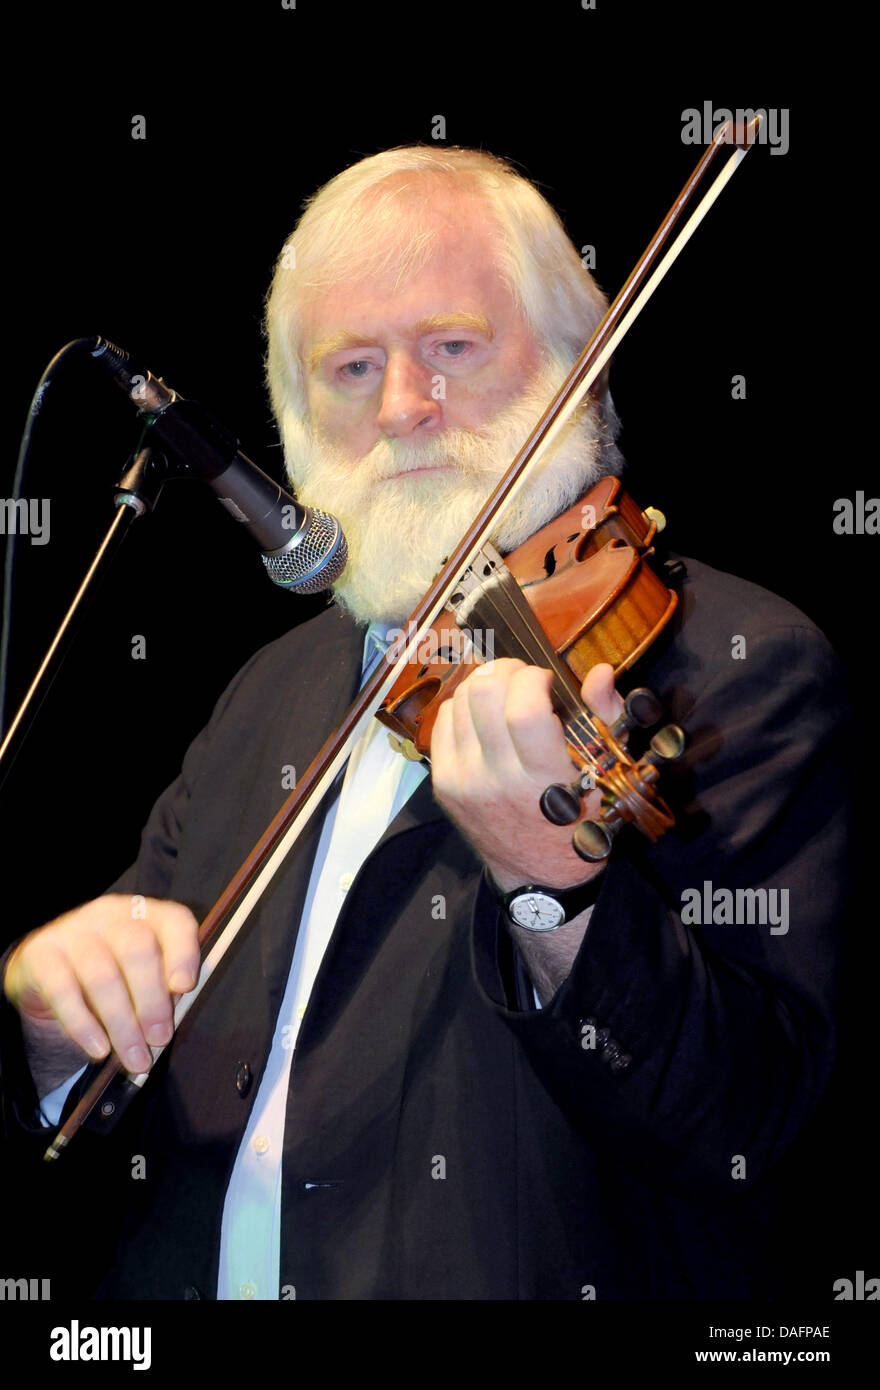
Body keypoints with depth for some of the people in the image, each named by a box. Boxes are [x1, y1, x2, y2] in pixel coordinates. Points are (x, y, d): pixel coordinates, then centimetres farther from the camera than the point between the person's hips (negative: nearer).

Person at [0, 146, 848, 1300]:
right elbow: (103, 1128, 12)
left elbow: (746, 1121, -14)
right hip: (191, 1279, 5)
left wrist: (556, 887, -28)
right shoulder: (272, 694, 13)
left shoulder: (739, 667, -4)